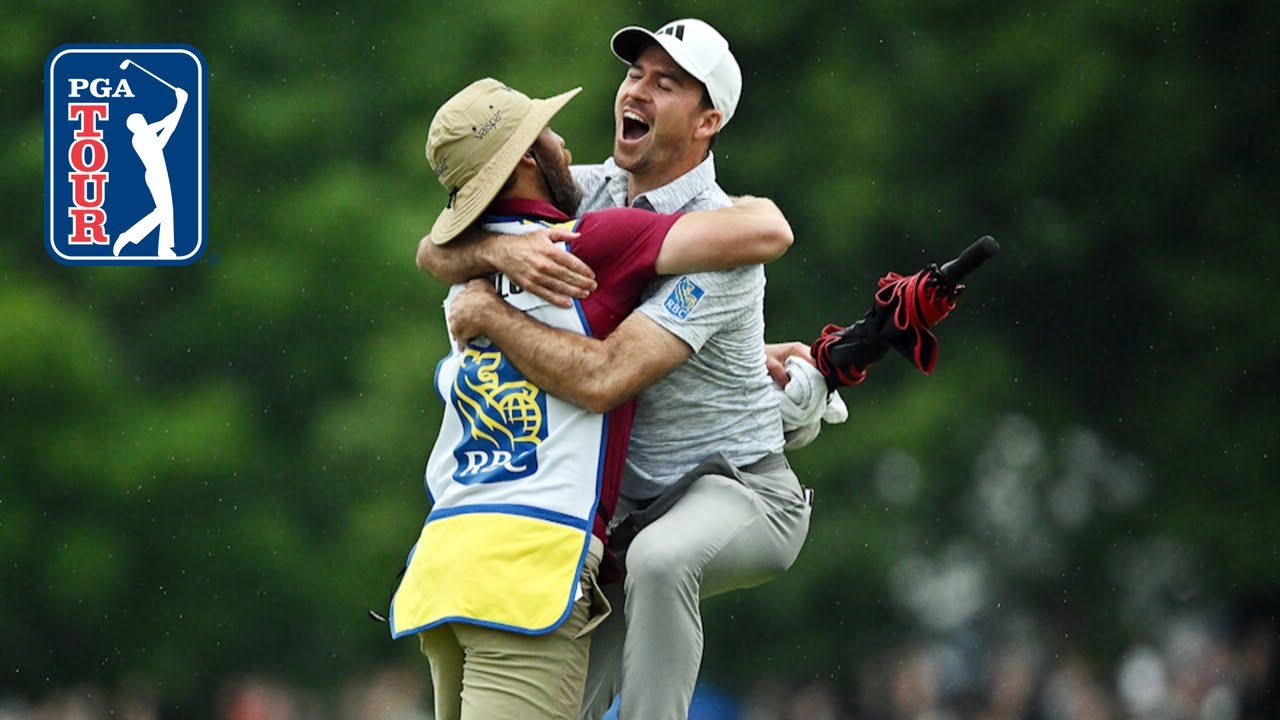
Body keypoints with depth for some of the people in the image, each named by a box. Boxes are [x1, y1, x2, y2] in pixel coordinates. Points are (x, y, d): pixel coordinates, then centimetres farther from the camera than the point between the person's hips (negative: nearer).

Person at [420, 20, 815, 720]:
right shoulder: (586, 191, -1)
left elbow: (602, 377, -34)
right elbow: (437, 253, -3)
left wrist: (486, 314, -22)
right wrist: (502, 253, -26)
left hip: (739, 491, -7)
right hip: (632, 498, 7)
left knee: (659, 558, -39)